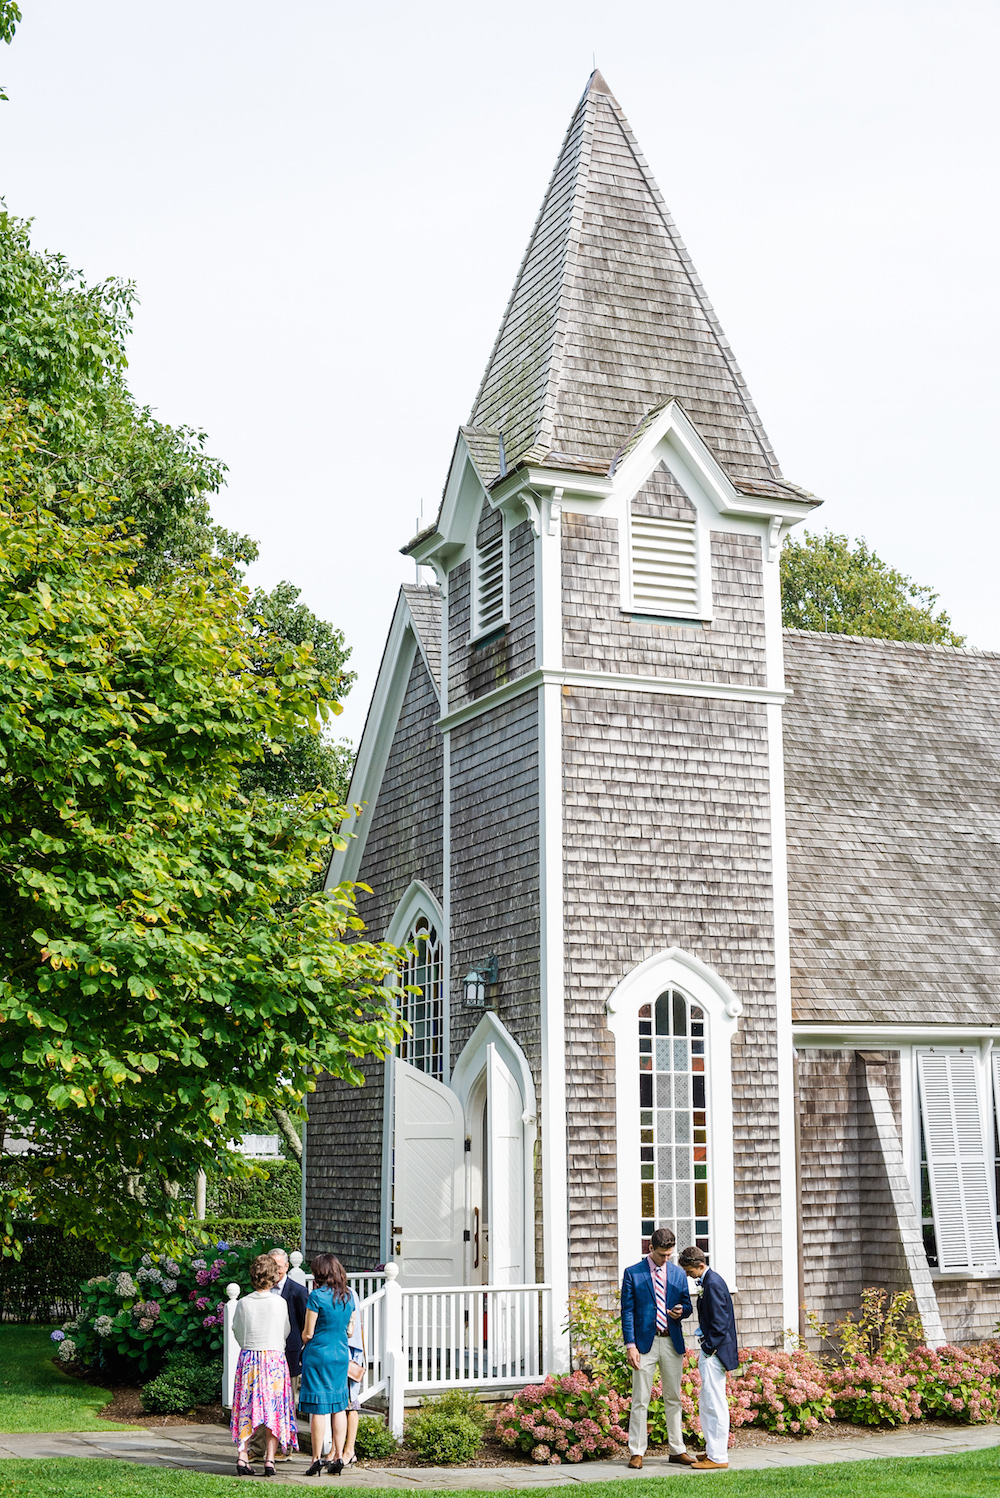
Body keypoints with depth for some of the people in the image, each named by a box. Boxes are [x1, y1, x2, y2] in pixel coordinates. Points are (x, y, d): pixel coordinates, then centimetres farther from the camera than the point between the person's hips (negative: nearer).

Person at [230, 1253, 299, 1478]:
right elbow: (286, 1332, 5)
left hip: (248, 1357, 2)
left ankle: (242, 1455, 1)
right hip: (275, 1358, -2)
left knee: (246, 1408, 8)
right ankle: (269, 1459, 0)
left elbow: (236, 1330, 10)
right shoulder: (279, 1302, -7)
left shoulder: (244, 1303, -3)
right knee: (274, 1408, 5)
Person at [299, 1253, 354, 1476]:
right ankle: (338, 1458, 10)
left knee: (318, 1408, -1)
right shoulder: (347, 1297, 5)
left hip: (318, 1355, -6)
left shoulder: (317, 1296, -13)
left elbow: (308, 1333, -10)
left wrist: (304, 1341, 12)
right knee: (339, 1407, 10)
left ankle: (317, 1459, 1)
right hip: (341, 1355, 6)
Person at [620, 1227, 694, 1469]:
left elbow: (687, 1304, 16)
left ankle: (677, 1450, 16)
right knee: (640, 1401, -2)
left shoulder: (678, 1274, 11)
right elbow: (627, 1311, -2)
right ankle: (636, 1452, 4)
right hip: (645, 1343, -3)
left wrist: (681, 1311, -9)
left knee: (673, 1399, 9)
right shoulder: (633, 1274, 0)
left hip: (672, 1342, 3)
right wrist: (630, 1346, -10)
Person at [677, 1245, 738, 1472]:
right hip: (711, 1350, 11)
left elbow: (720, 1321, -21)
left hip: (715, 1352, -11)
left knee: (714, 1404, -6)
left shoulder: (713, 1284, -18)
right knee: (707, 1404, 17)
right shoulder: (709, 1281, 13)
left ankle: (718, 1457, -2)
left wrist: (708, 1349, -18)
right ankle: (714, 1450, 26)